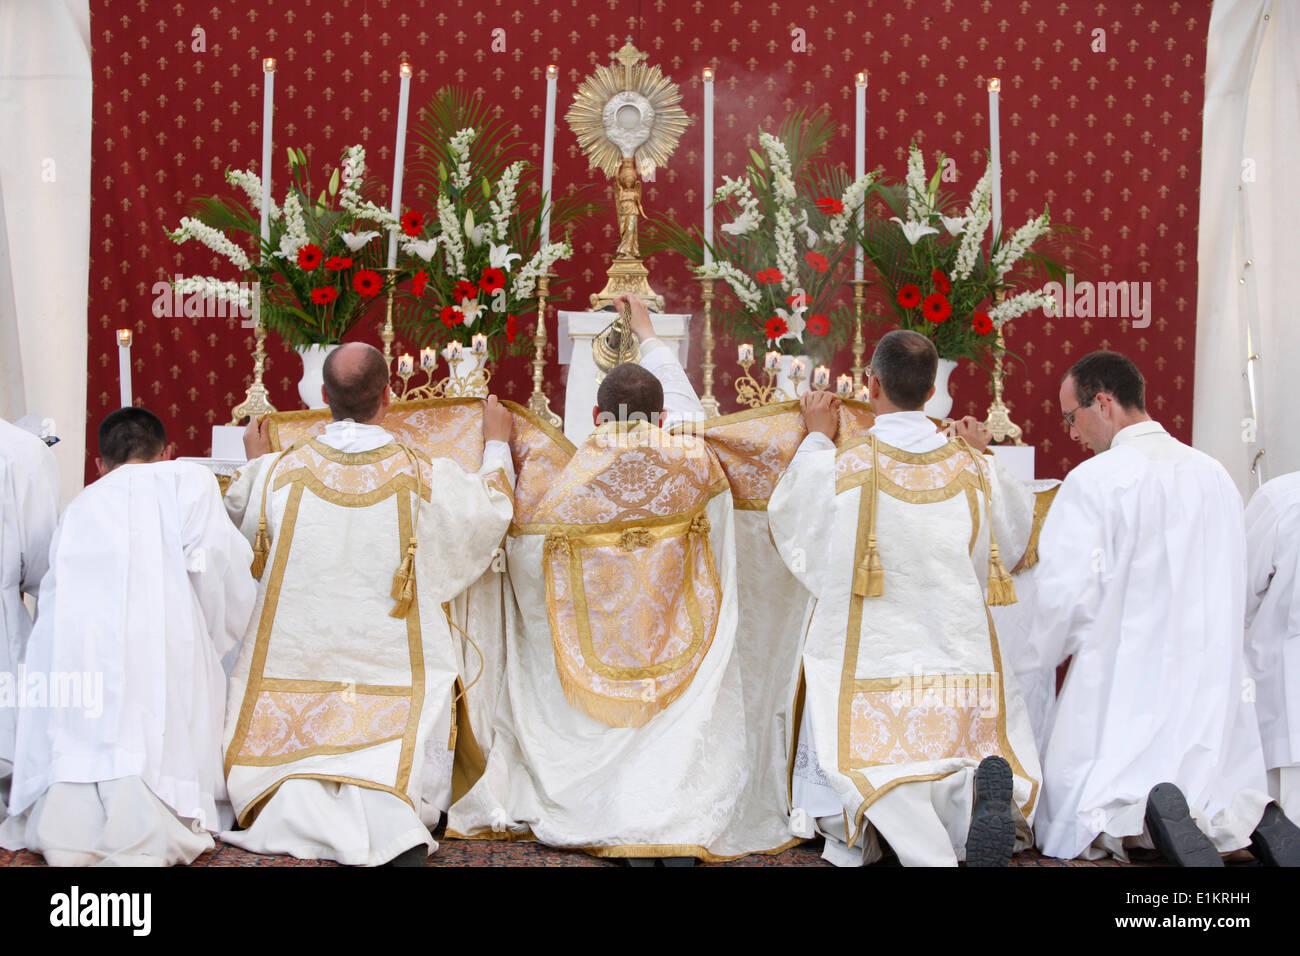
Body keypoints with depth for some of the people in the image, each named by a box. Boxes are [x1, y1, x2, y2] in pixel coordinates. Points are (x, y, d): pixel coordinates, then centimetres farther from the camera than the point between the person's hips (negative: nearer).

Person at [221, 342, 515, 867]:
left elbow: (237, 513, 21)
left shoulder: (280, 471, -2)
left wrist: (255, 460, 39)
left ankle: (295, 806, -23)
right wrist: (497, 444, 31)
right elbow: (492, 507, 14)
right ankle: (389, 818, -29)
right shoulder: (423, 476, -5)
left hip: (295, 661, 1)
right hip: (392, 663, -1)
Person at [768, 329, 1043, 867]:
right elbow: (1013, 537, 23)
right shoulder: (971, 467, 4)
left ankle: (930, 851, -32)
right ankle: (978, 795, -25)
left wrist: (816, 438, 29)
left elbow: (785, 517, 17)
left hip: (867, 664, -3)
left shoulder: (836, 466, -5)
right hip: (960, 657, 3)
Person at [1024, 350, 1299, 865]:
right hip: (1213, 684, 6)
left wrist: (1033, 662, 2)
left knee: (1073, 825, 6)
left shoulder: (1093, 481, -12)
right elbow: (1234, 584, 15)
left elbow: (1064, 595, -15)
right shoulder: (1215, 474, 7)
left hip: (1122, 687, -5)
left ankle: (1135, 817, -28)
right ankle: (1255, 821, -12)